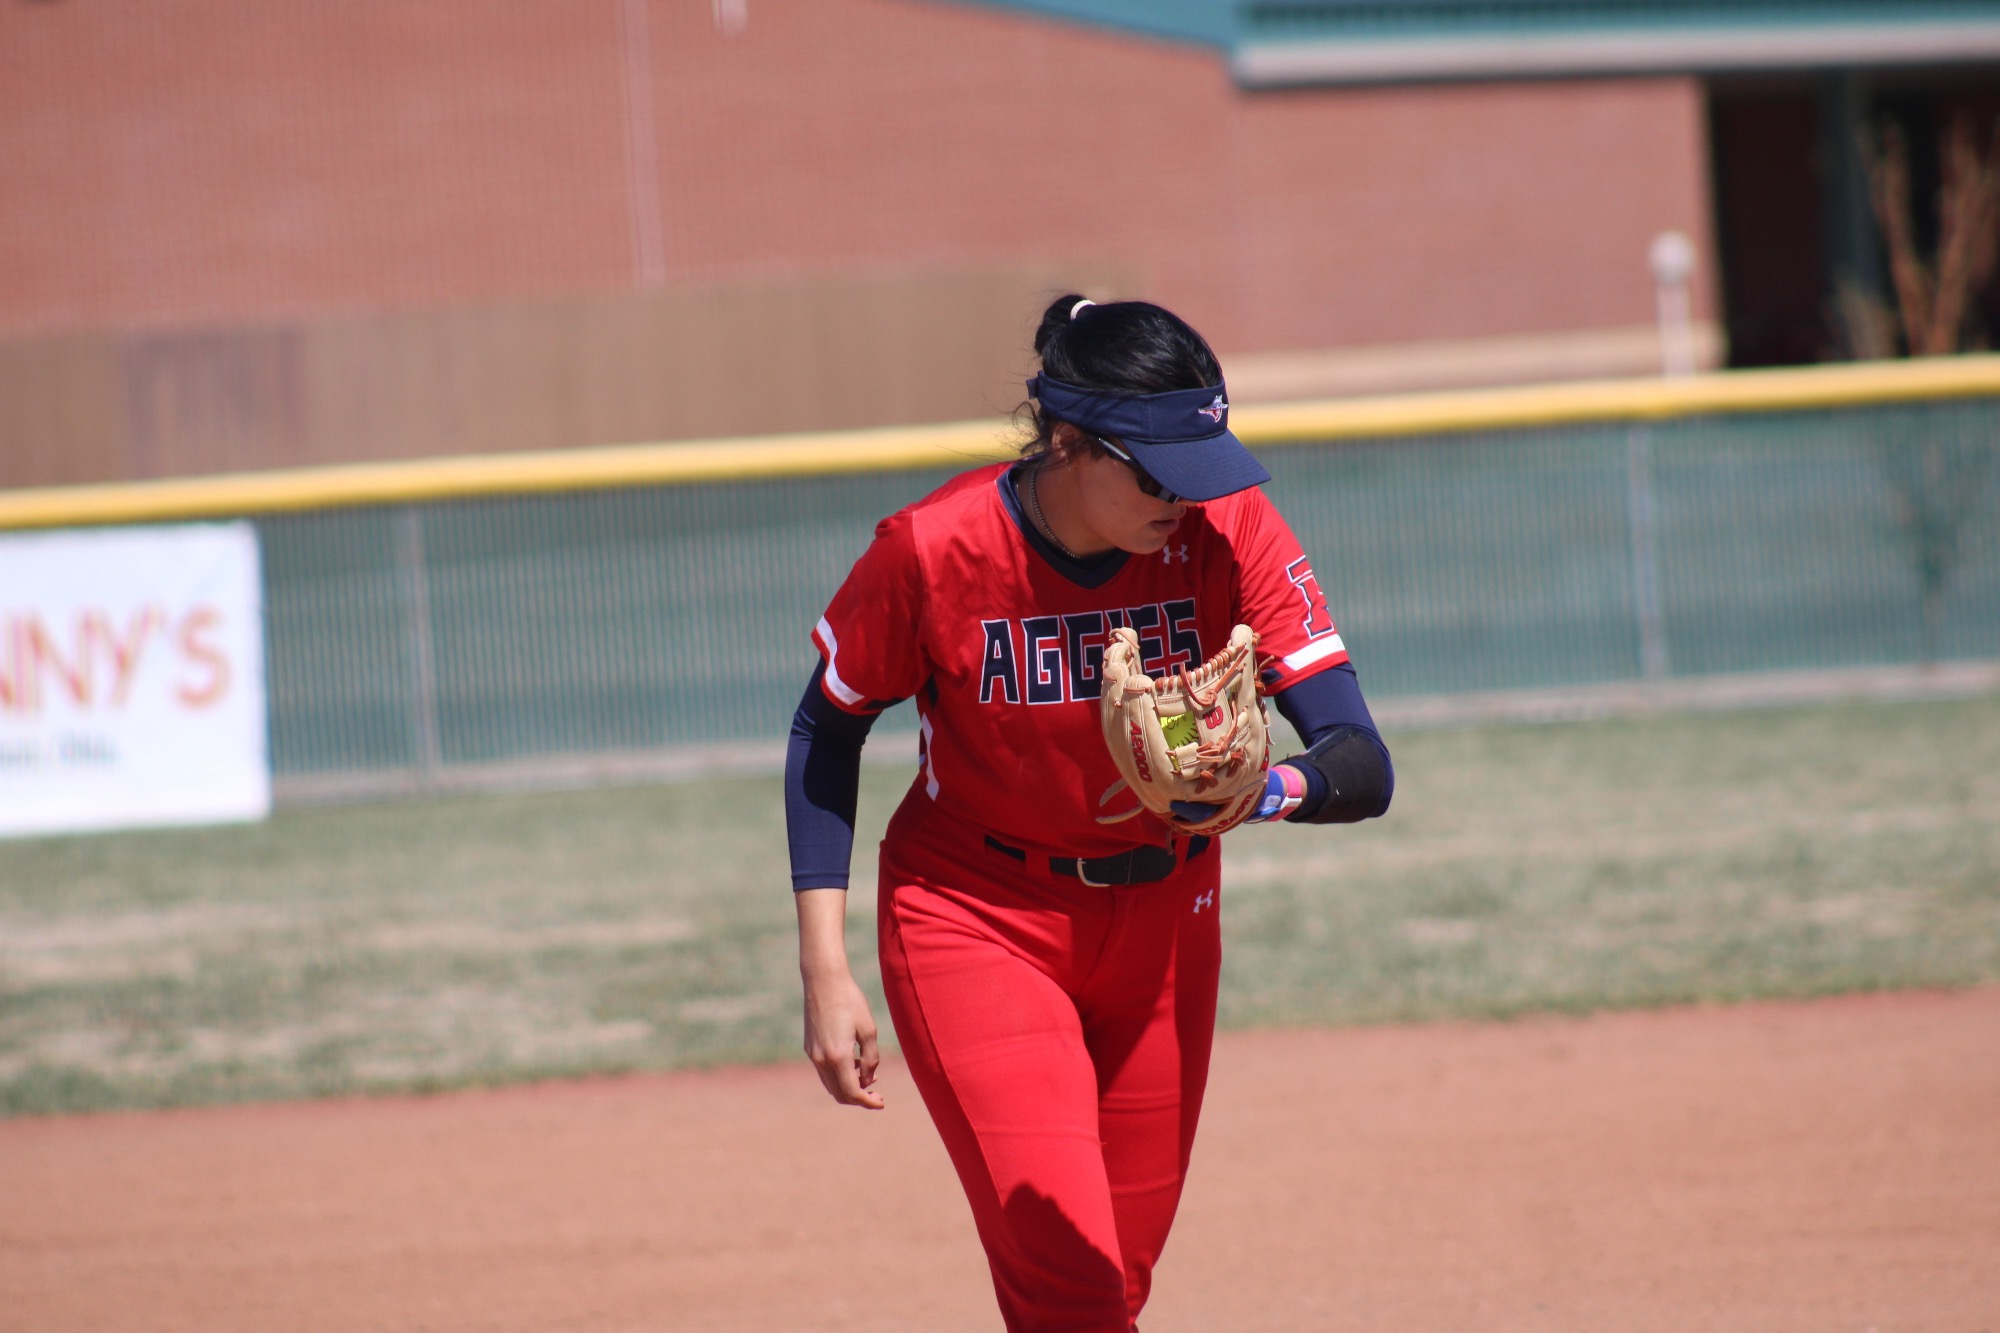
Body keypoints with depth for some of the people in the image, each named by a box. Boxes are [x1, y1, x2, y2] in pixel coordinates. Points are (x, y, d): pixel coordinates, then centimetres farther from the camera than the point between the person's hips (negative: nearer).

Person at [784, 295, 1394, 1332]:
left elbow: (1364, 768, -23)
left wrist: (1261, 790, -46)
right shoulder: (931, 550, -22)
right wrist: (825, 973, -11)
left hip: (1161, 919, 3)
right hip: (974, 921, -3)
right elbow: (826, 734, -6)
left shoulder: (1229, 534, -19)